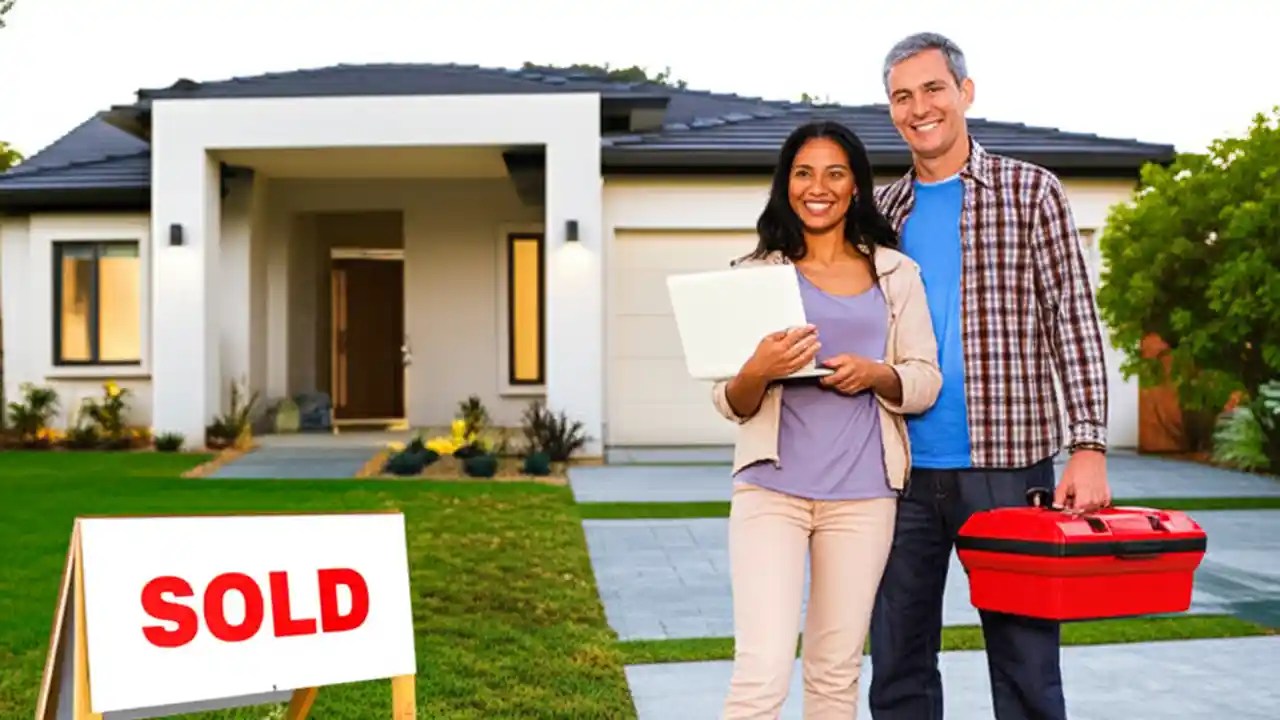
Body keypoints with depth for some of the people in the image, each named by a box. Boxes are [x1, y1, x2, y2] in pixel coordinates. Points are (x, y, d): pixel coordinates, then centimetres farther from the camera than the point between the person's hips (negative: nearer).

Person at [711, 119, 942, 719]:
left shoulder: (894, 273, 8)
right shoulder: (756, 272, 3)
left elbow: (925, 382, 7)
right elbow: (728, 403, 1)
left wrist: (874, 374, -14)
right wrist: (757, 371, -21)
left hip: (862, 493, 2)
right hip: (771, 487, -2)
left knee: (836, 669, 10)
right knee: (762, 672, -10)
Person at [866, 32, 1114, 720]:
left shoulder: (1030, 191, 2)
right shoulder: (882, 212, 12)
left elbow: (1072, 320, -2)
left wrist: (1088, 445, -11)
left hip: (1007, 462, -3)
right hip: (903, 471, 4)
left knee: (1024, 658, 3)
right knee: (898, 662, 9)